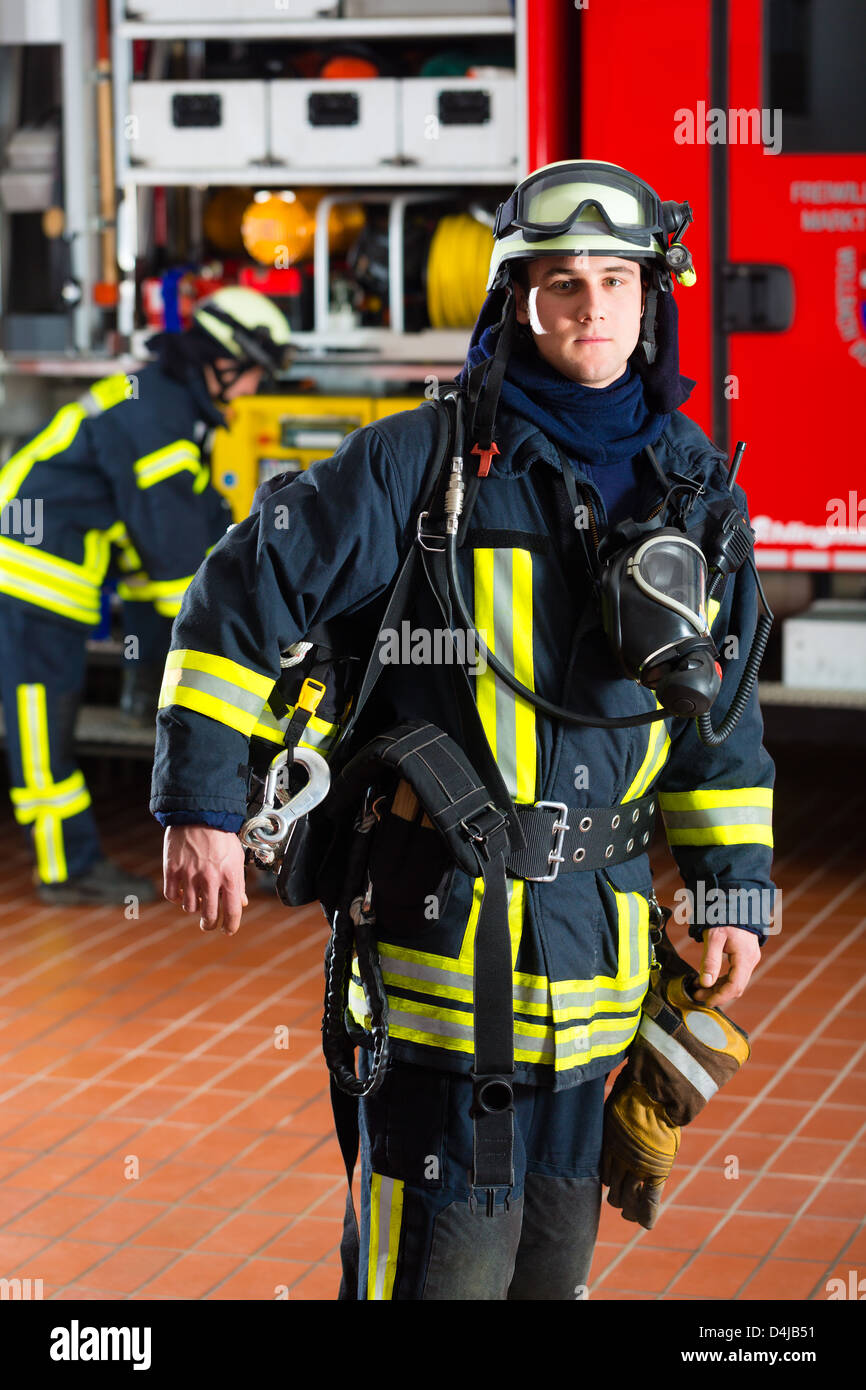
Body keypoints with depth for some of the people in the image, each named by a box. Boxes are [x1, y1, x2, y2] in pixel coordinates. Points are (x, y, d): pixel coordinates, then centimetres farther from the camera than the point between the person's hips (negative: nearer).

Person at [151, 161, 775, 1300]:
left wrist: (736, 890, 12)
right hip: (441, 935, -5)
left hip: (600, 938, 5)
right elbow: (246, 595, -5)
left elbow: (720, 713, 16)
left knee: (555, 1255, 14)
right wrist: (202, 804, -10)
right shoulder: (420, 461, -7)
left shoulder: (695, 490, 8)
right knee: (443, 1257, -4)